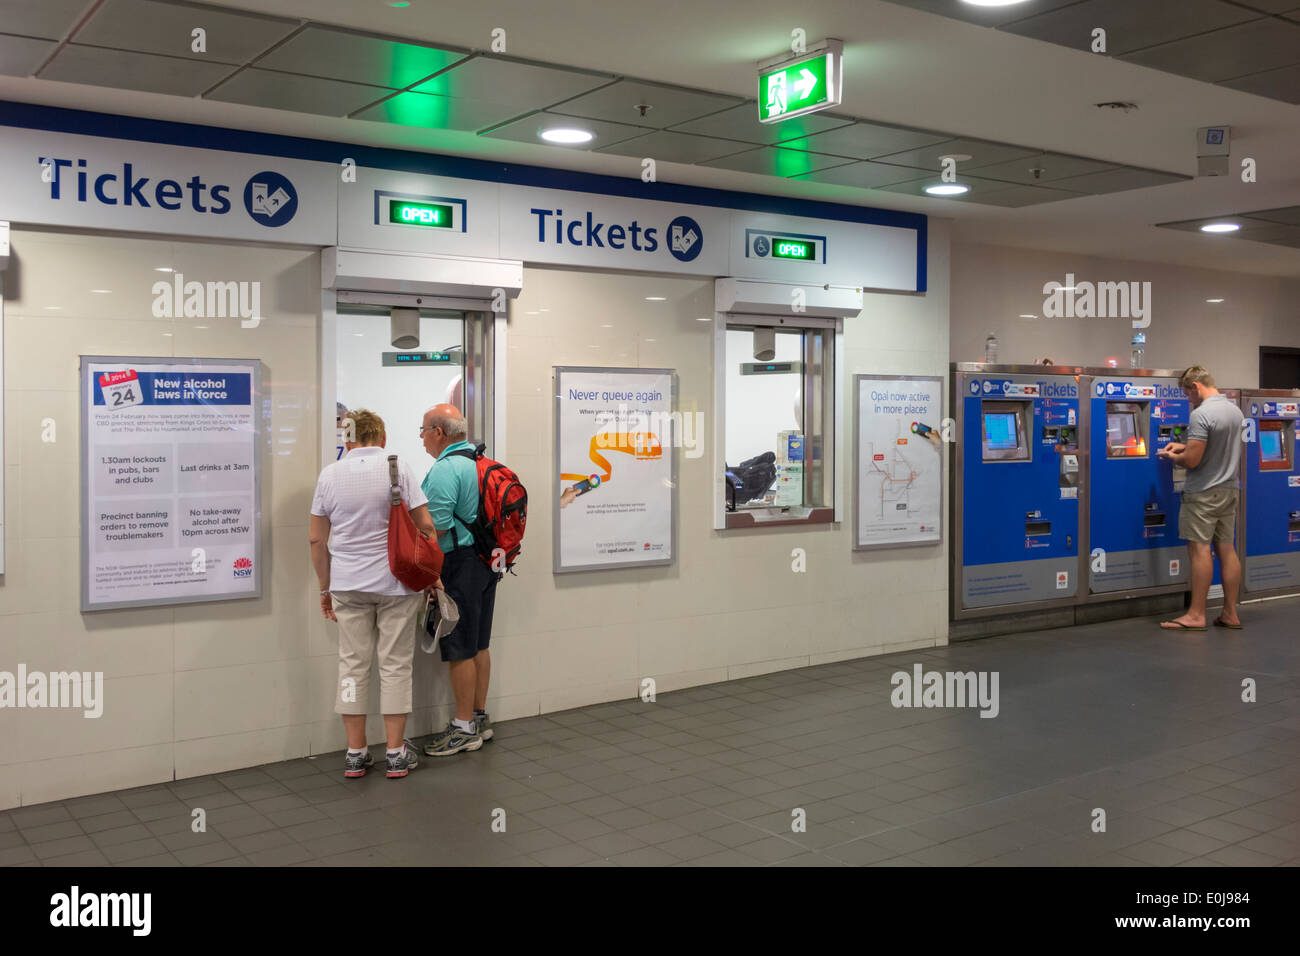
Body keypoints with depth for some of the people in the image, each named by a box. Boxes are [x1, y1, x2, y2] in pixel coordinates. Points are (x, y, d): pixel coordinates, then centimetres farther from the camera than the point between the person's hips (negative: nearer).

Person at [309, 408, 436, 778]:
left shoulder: (329, 474, 2)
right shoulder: (398, 468, -6)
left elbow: (317, 539, 5)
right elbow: (425, 526, -9)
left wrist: (326, 587, 14)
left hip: (348, 584, 2)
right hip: (396, 582, -2)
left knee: (353, 664, 9)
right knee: (395, 664, 5)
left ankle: (355, 753, 14)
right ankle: (396, 753, 10)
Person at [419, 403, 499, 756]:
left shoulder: (445, 469, -17)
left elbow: (437, 526, -22)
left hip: (459, 565, -10)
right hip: (487, 561, 10)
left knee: (460, 651, -2)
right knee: (478, 645, 15)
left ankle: (464, 728, 6)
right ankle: (480, 718, 24)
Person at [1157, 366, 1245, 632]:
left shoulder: (1201, 415, -18)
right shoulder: (1235, 410, 10)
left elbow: (1191, 461, -20)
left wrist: (1170, 456, 0)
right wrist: (1185, 446, 18)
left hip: (1203, 493, -8)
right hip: (1228, 490, 8)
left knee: (1199, 549, -5)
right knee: (1226, 549, 9)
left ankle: (1196, 615, -3)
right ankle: (1230, 614, 13)